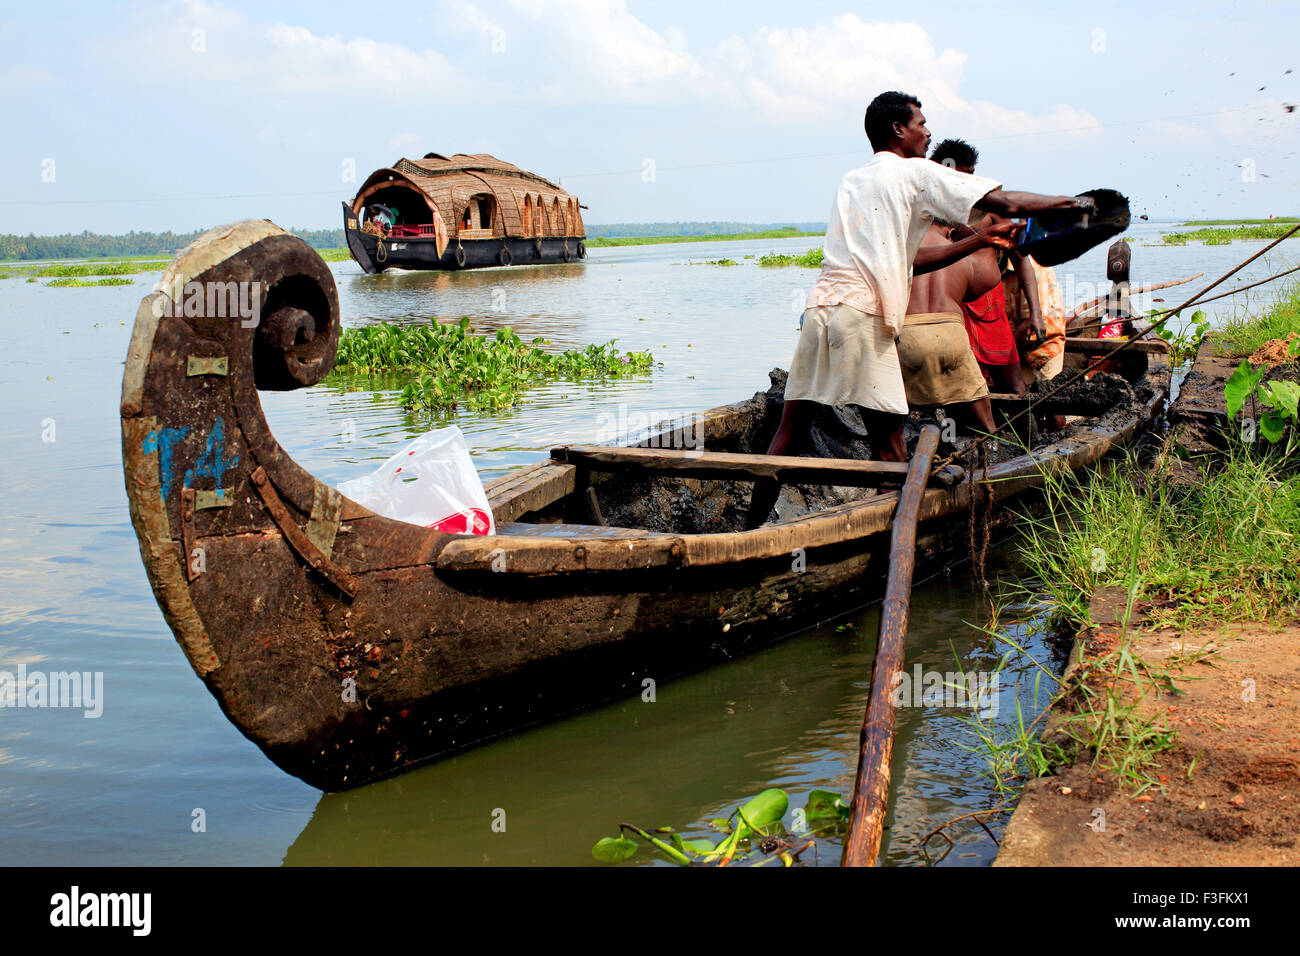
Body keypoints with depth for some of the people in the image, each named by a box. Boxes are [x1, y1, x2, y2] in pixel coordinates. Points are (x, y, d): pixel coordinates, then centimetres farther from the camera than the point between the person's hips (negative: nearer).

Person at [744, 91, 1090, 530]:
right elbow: (1007, 203, 1)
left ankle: (750, 531, 8)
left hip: (818, 306, 7)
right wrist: (1065, 202, 18)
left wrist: (980, 239, 31)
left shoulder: (851, 180, 27)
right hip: (862, 314, -7)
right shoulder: (916, 173, 5)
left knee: (791, 428, 8)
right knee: (888, 438, -1)